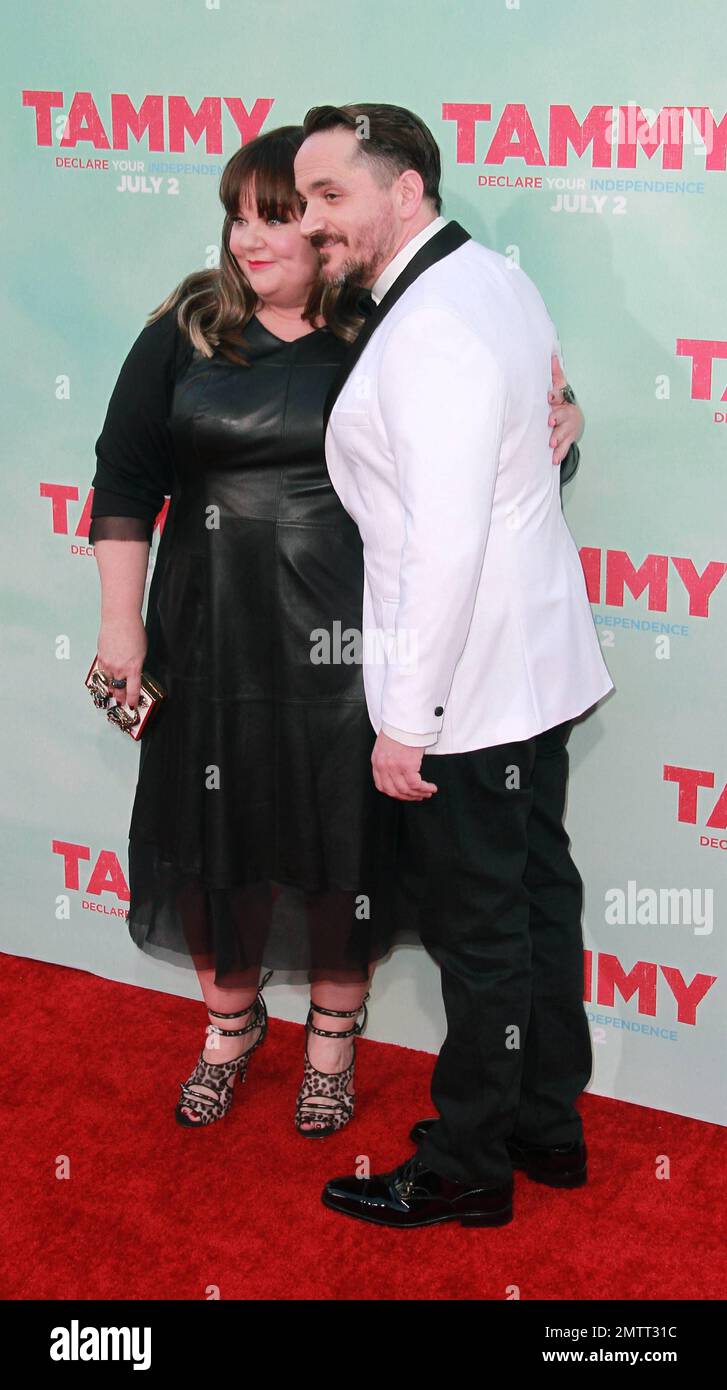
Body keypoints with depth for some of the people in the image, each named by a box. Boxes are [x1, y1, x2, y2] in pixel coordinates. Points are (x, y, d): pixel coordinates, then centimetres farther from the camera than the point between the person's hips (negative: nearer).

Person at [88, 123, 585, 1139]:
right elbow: (127, 479, 2)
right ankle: (232, 1023, 35)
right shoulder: (186, 330, 1)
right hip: (214, 629, 2)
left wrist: (559, 421, -17)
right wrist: (122, 621, -1)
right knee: (212, 831, 11)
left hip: (344, 637, -2)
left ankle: (333, 1036, 31)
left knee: (343, 836, 8)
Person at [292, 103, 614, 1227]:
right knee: (537, 893, 18)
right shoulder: (497, 278, 7)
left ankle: (467, 1170, 19)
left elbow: (446, 542, -27)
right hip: (538, 666, 10)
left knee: (477, 930, 3)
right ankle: (547, 1124, 34)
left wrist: (407, 720, -22)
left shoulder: (428, 330, -23)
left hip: (469, 689, -10)